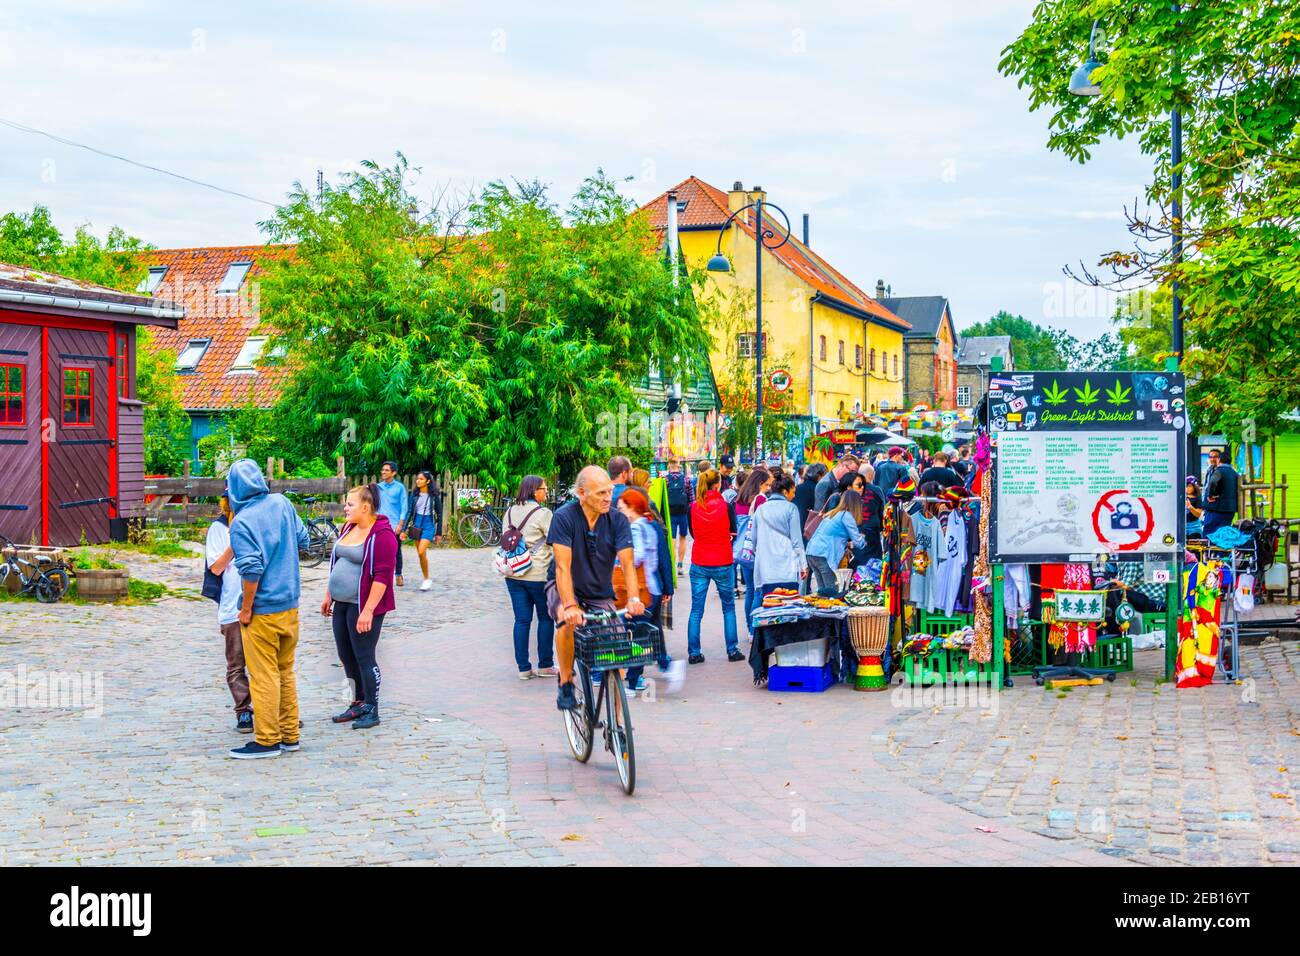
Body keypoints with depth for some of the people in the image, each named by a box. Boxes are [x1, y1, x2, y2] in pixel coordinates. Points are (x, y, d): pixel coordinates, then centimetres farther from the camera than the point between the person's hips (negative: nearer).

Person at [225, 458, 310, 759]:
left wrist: (245, 609, -12)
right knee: (286, 671, 16)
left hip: (262, 610, -7)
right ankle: (289, 735, 23)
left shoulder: (241, 522, -17)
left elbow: (252, 570, -22)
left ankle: (267, 740, 8)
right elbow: (303, 540, 10)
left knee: (264, 676, 2)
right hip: (290, 605, 7)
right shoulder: (281, 503, 1)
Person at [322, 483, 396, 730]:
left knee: (364, 657, -2)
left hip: (363, 607, -8)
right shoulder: (348, 528, 10)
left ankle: (371, 711, 9)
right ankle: (358, 704, 28)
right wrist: (329, 595, 19)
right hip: (342, 603, 9)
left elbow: (383, 575, -20)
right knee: (346, 655, 14)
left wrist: (368, 610, -23)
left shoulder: (382, 534, -16)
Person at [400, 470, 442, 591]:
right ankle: (425, 580, 17)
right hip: (416, 525, 4)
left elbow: (439, 514, 1)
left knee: (422, 552, -18)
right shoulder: (415, 495, 4)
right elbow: (409, 512, 5)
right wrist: (403, 530, -1)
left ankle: (427, 580, -6)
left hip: (428, 525, -4)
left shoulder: (434, 496, -4)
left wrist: (439, 533, 2)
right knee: (420, 554, 6)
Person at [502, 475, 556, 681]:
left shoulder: (510, 512, 9)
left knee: (521, 620, 7)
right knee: (546, 618, 9)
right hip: (539, 574, -6)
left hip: (513, 575, 6)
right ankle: (545, 666, 12)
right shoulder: (543, 513, -12)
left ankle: (523, 668, 7)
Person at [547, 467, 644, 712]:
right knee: (567, 620, -36)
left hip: (600, 595, 3)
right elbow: (563, 566, -26)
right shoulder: (564, 517, -19)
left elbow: (627, 562, -20)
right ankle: (566, 683, -14)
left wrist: (633, 598, -38)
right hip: (564, 588, -3)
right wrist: (570, 605, -40)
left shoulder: (618, 520, -12)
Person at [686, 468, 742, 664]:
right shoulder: (726, 506, -10)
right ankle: (732, 650, 15)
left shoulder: (693, 508, -5)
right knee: (729, 608, 14)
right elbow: (733, 532, 1)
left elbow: (693, 533, 8)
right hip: (722, 563, -1)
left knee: (696, 610, 7)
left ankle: (693, 653, 6)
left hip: (699, 564, 2)